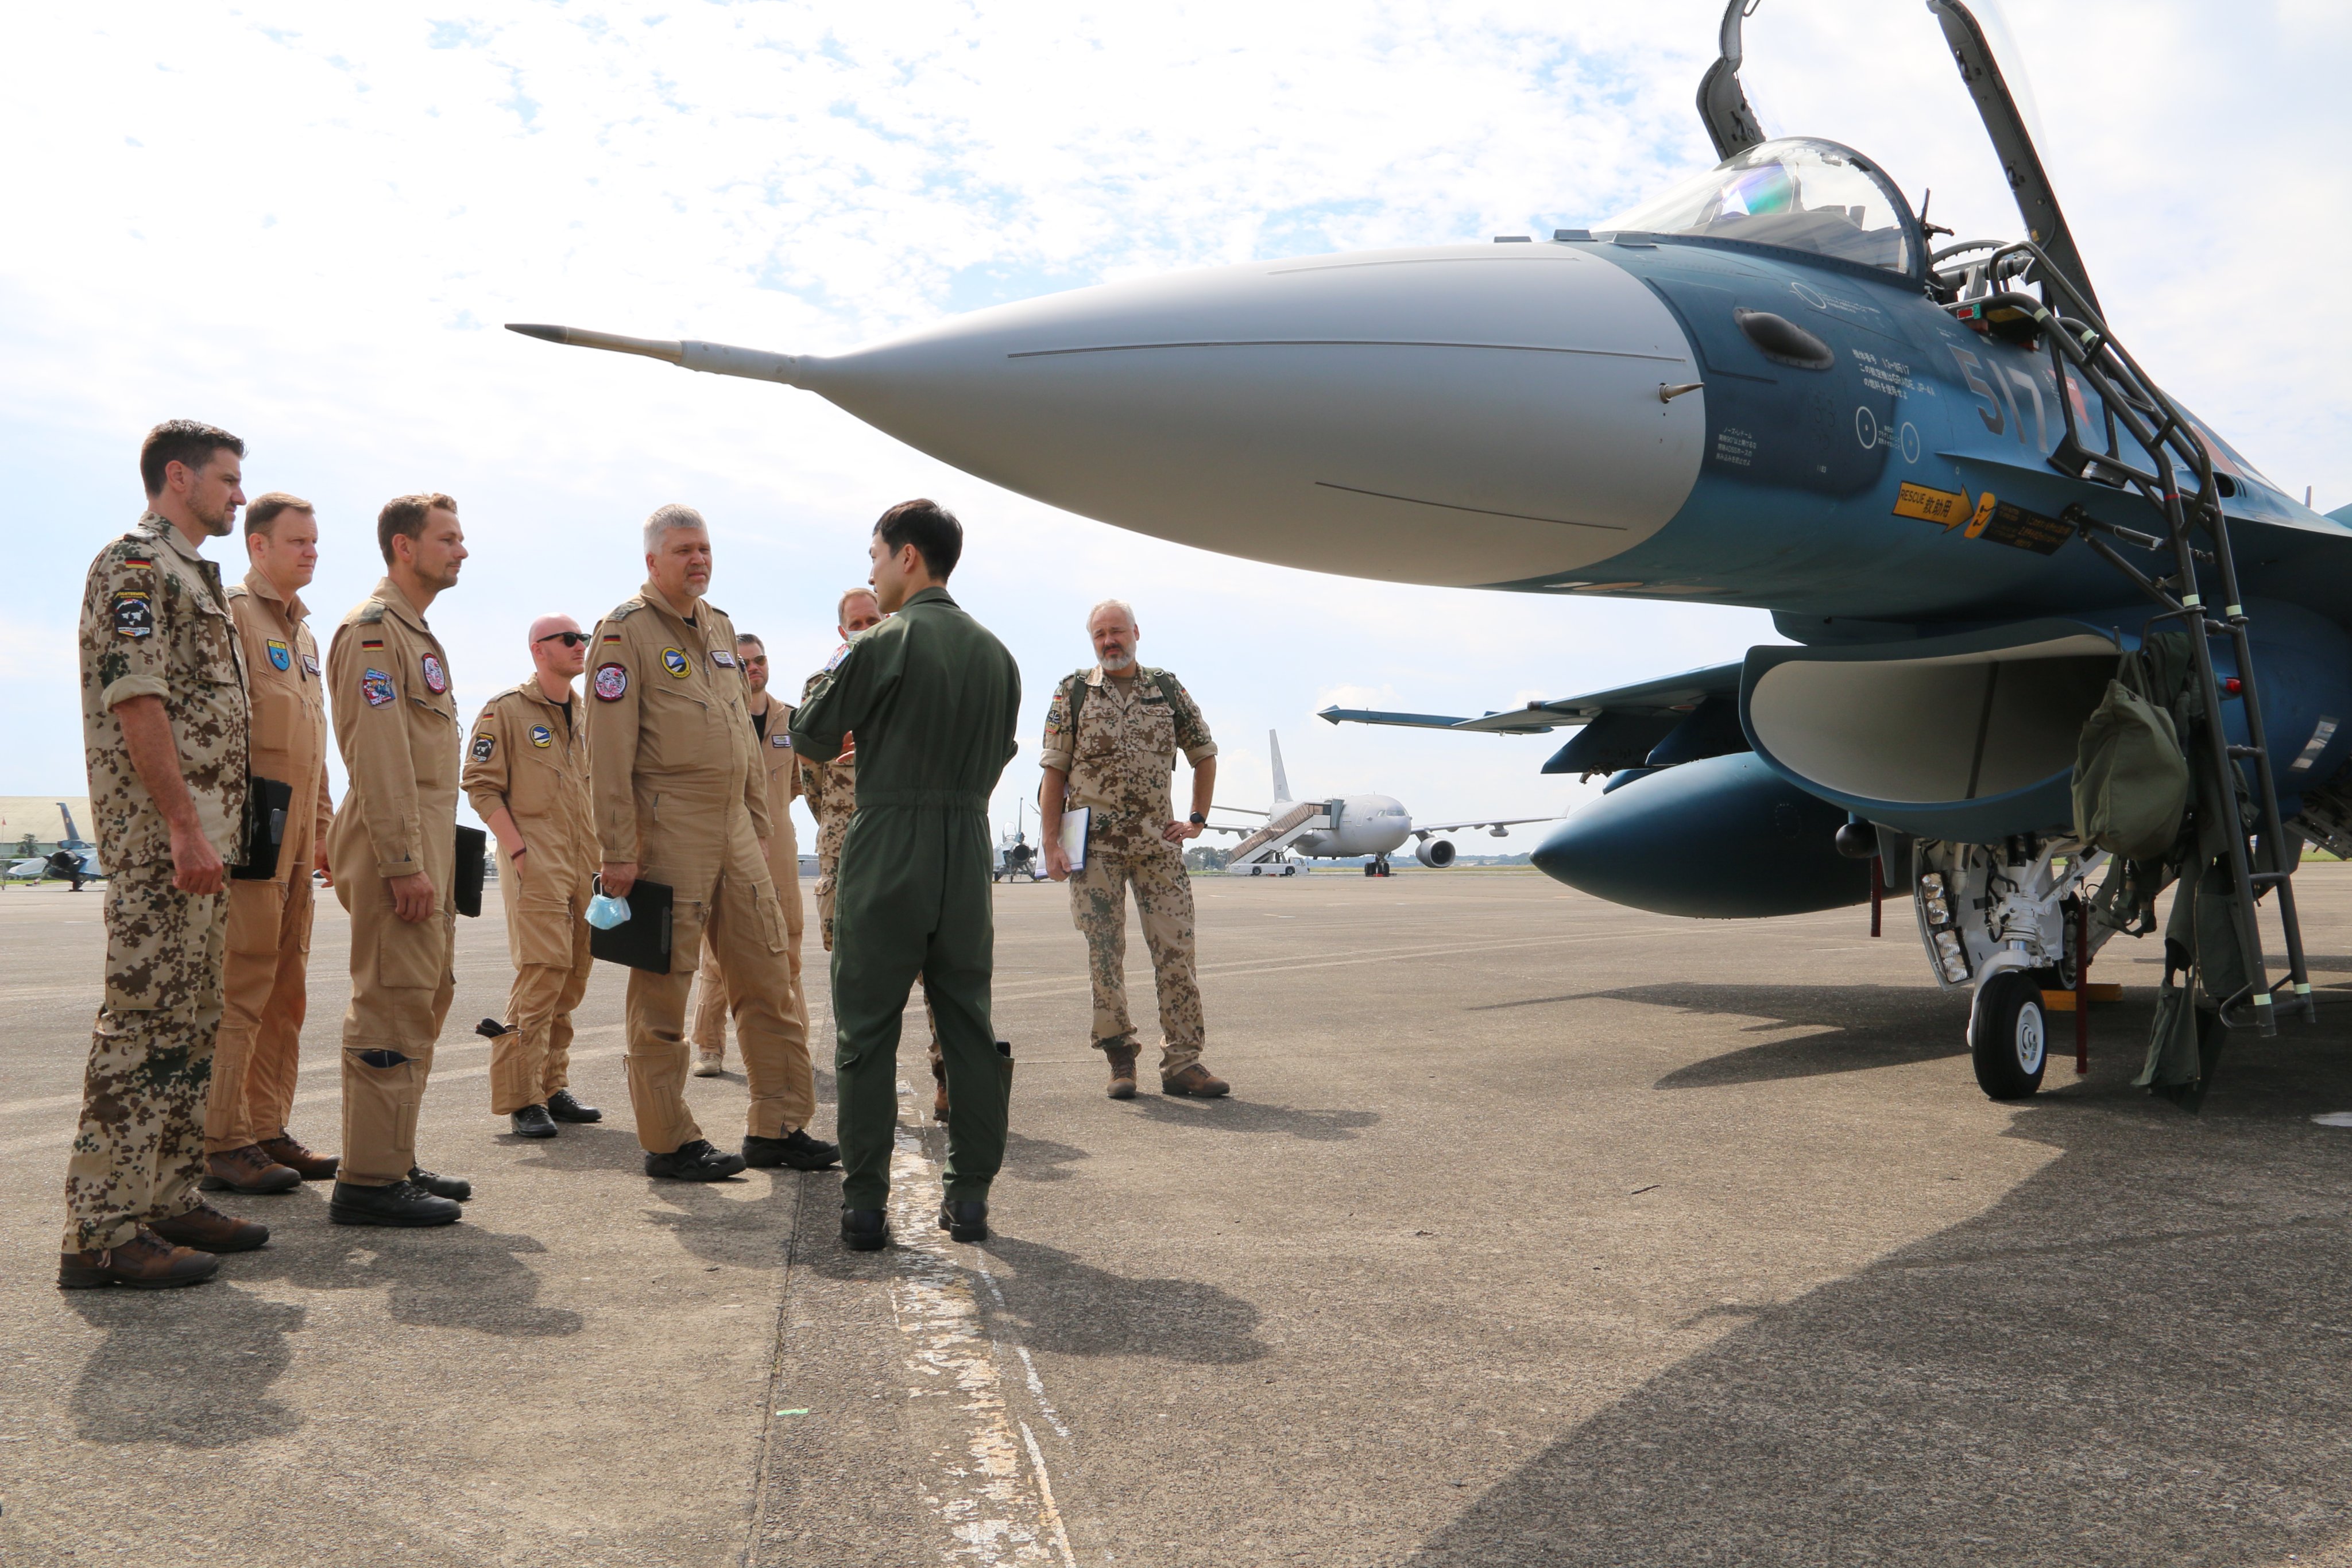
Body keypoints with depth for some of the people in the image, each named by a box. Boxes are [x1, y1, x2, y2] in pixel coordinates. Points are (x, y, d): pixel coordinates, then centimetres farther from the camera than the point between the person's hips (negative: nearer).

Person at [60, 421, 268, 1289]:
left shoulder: (193, 575, 22)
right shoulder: (135, 564, -8)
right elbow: (135, 702, -18)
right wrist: (184, 826, -22)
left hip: (202, 841, 10)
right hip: (160, 842, -10)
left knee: (188, 1028, 12)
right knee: (143, 1024, -9)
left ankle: (169, 1200, 19)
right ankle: (102, 1231, -5)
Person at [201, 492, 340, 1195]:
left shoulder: (302, 630, 21)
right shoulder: (230, 615, -6)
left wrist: (323, 826, 20)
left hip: (297, 837, 9)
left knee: (286, 990, 10)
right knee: (240, 991, -7)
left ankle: (268, 1131, 17)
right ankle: (224, 1145, -2)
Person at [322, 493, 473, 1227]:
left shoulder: (417, 632, 21)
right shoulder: (372, 628, -11)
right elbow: (377, 755, -19)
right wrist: (405, 863, -23)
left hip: (427, 848, 10)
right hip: (398, 847, -10)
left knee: (425, 999, 14)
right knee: (393, 1007, -9)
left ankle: (395, 1162, 22)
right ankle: (369, 1181, -4)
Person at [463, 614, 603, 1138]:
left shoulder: (585, 717, 18)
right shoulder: (506, 709, -3)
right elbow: (481, 785, -7)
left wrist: (601, 851, 14)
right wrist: (517, 849, -14)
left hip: (584, 864, 7)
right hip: (535, 862, -7)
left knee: (572, 979, 8)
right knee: (541, 973, -14)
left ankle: (552, 1088, 17)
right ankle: (522, 1100, -8)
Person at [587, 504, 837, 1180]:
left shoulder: (720, 625, 16)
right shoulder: (626, 631, -7)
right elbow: (608, 750, -13)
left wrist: (759, 817, 16)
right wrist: (618, 851, -16)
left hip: (734, 829, 8)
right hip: (667, 828, -7)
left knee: (768, 976, 8)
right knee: (662, 990, 0)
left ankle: (779, 1127, 17)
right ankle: (668, 1143, 10)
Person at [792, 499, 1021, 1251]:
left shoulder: (882, 646, -9)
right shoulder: (996, 653, 7)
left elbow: (812, 738, -2)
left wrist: (830, 683, 16)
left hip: (887, 854, -5)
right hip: (967, 856, 5)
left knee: (867, 1032, 3)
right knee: (968, 1026, 10)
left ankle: (865, 1204, 5)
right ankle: (970, 1195, 14)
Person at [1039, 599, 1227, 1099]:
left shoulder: (1168, 691, 9)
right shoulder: (1073, 692, 4)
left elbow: (1204, 755, 20)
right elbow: (1054, 772, 2)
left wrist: (1197, 820, 12)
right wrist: (1050, 844, -5)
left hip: (1158, 842, 2)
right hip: (1096, 845, -1)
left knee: (1176, 950, -2)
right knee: (1105, 953, 1)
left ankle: (1182, 1062, 3)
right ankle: (1120, 1059, 11)